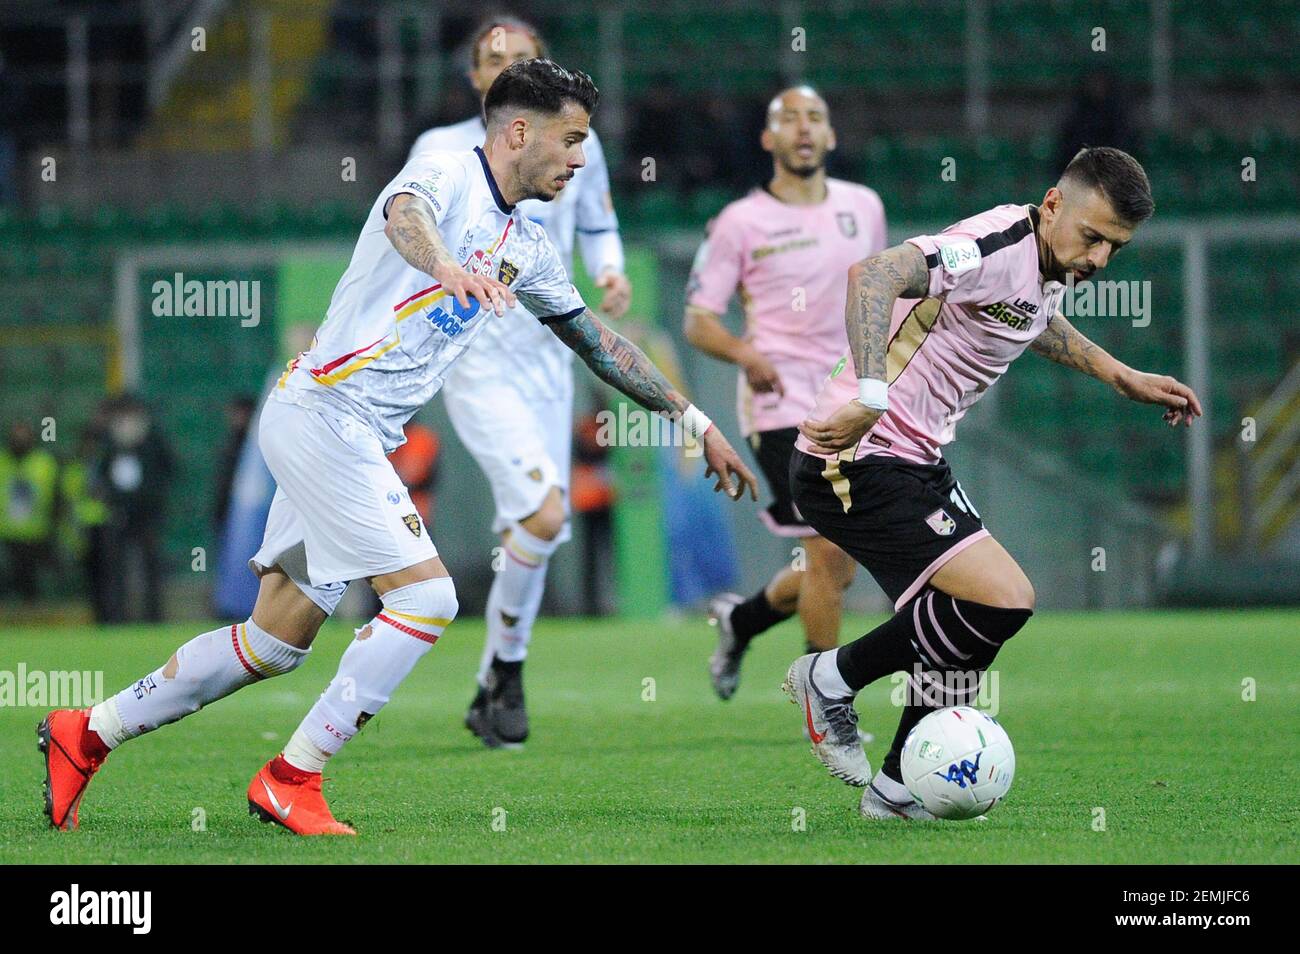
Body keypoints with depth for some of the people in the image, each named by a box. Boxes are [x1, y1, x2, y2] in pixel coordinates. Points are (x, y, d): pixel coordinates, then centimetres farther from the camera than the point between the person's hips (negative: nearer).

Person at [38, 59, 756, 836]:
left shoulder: (526, 248, 17)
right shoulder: (446, 177, -10)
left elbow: (600, 342, 28)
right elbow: (403, 215, -34)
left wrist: (696, 423, 28)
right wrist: (447, 265, -56)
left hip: (362, 442, 9)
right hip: (325, 413, -9)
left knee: (277, 641, 8)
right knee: (425, 597, -15)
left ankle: (86, 734, 18)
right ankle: (291, 781, -8)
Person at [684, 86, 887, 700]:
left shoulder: (863, 207, 11)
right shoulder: (741, 222, -4)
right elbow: (697, 320, -3)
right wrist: (745, 354, -22)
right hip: (782, 403, -6)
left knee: (836, 572, 6)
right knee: (829, 552, -15)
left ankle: (738, 620, 34)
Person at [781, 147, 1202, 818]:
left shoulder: (1048, 269, 10)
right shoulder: (1000, 246, -21)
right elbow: (873, 276, -36)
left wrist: (1121, 377, 34)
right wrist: (871, 397, -45)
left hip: (917, 462, 11)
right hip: (859, 462, -11)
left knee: (981, 623, 15)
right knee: (1005, 599, -19)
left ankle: (898, 789, 24)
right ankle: (834, 678, -1)